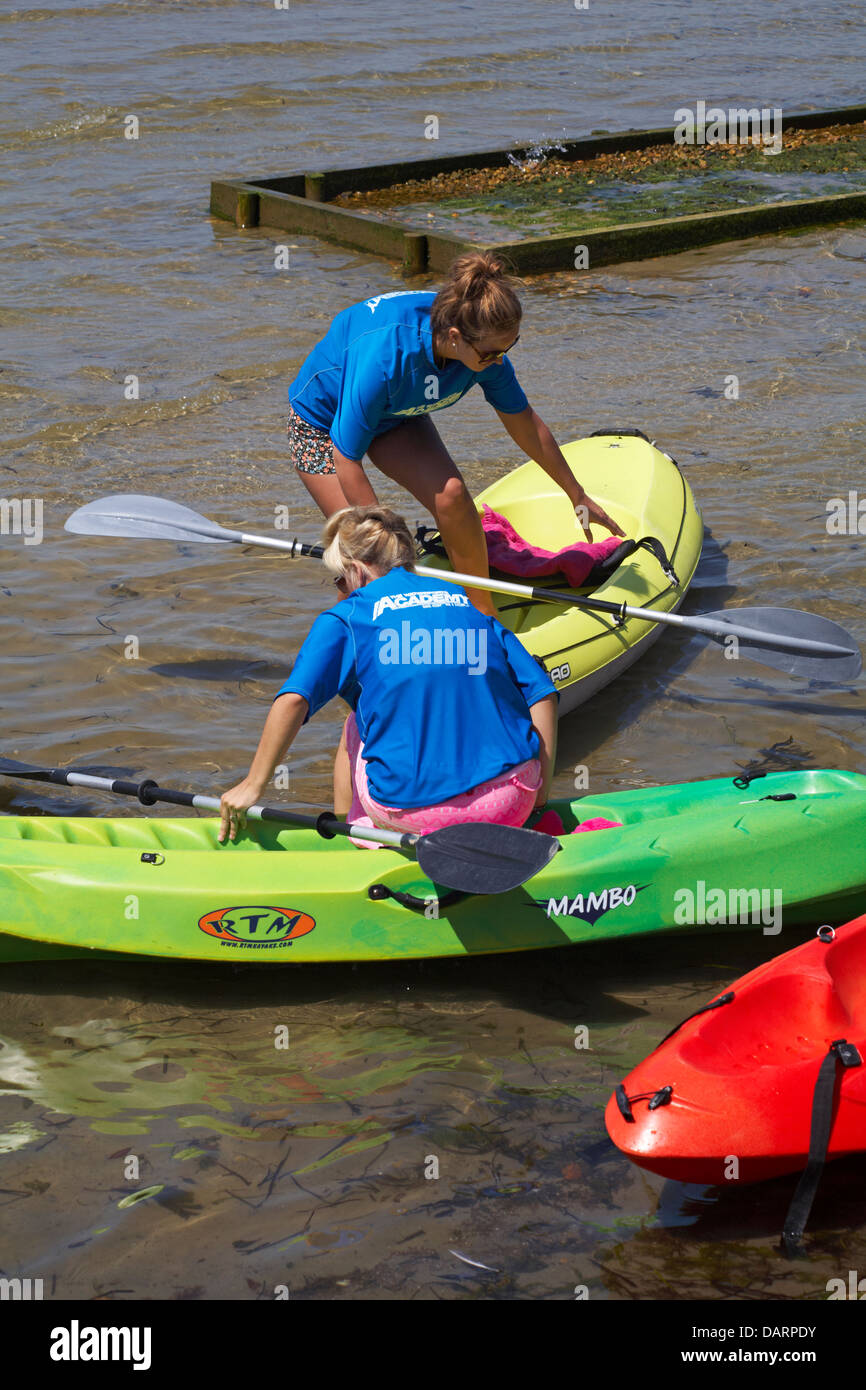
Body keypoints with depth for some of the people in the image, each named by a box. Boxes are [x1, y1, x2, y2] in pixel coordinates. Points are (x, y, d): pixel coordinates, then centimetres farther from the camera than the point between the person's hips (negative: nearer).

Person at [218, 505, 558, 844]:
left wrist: (253, 785, 0)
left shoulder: (346, 617, 6)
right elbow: (541, 692, 9)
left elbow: (293, 699, -8)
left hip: (417, 814, -3)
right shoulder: (471, 607, 17)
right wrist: (539, 795, 13)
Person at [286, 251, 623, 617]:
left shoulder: (484, 345, -24)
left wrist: (577, 495, 5)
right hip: (323, 419, -5)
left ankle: (484, 614, -2)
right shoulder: (383, 354, -43)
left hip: (397, 414, 5)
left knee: (451, 494, -18)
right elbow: (346, 460, -34)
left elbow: (523, 419, -5)